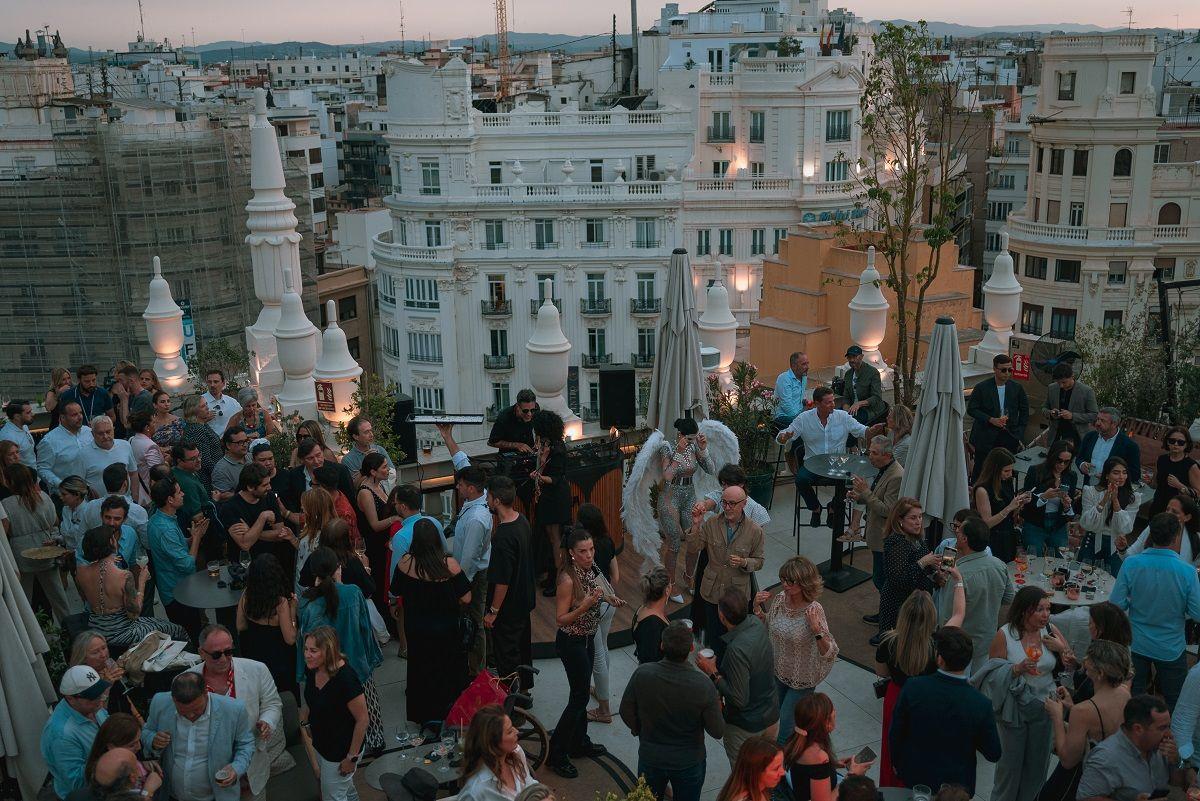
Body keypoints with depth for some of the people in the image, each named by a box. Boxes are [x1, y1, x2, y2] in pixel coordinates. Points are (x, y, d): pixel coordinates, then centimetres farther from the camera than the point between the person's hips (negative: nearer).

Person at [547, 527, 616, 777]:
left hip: (587, 639, 8)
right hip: (571, 642, -8)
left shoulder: (590, 569, -3)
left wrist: (608, 597, -2)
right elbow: (560, 619, -23)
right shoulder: (568, 579, -27)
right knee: (579, 696, 0)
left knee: (581, 693, 20)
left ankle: (579, 743, 37)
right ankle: (556, 754, 12)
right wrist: (585, 605, -35)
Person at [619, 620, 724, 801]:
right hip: (689, 762, -1)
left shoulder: (642, 673, -24)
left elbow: (626, 712, -9)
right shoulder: (704, 686, -28)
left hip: (650, 757, 1)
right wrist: (717, 707, 3)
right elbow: (717, 732, -16)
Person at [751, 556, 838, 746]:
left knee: (785, 725, 5)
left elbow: (829, 654, -27)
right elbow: (764, 628, 6)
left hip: (802, 680, -6)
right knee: (778, 715, 25)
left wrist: (816, 629, -42)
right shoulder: (779, 600, -13)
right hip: (779, 671, 6)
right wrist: (757, 607, -10)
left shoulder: (814, 611, -28)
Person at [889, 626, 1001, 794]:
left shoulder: (912, 687, -22)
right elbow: (994, 753, -10)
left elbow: (895, 734, -10)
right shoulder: (981, 704, -23)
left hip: (913, 776, 1)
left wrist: (896, 762, 9)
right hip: (956, 783, 0)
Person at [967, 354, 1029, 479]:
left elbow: (1024, 412, 13)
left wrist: (1019, 435, 6)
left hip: (1009, 437, 2)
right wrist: (991, 420, -17)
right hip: (986, 438, -2)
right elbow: (971, 409, -5)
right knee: (980, 473, 4)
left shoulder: (1017, 388, 4)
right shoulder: (981, 388, -5)